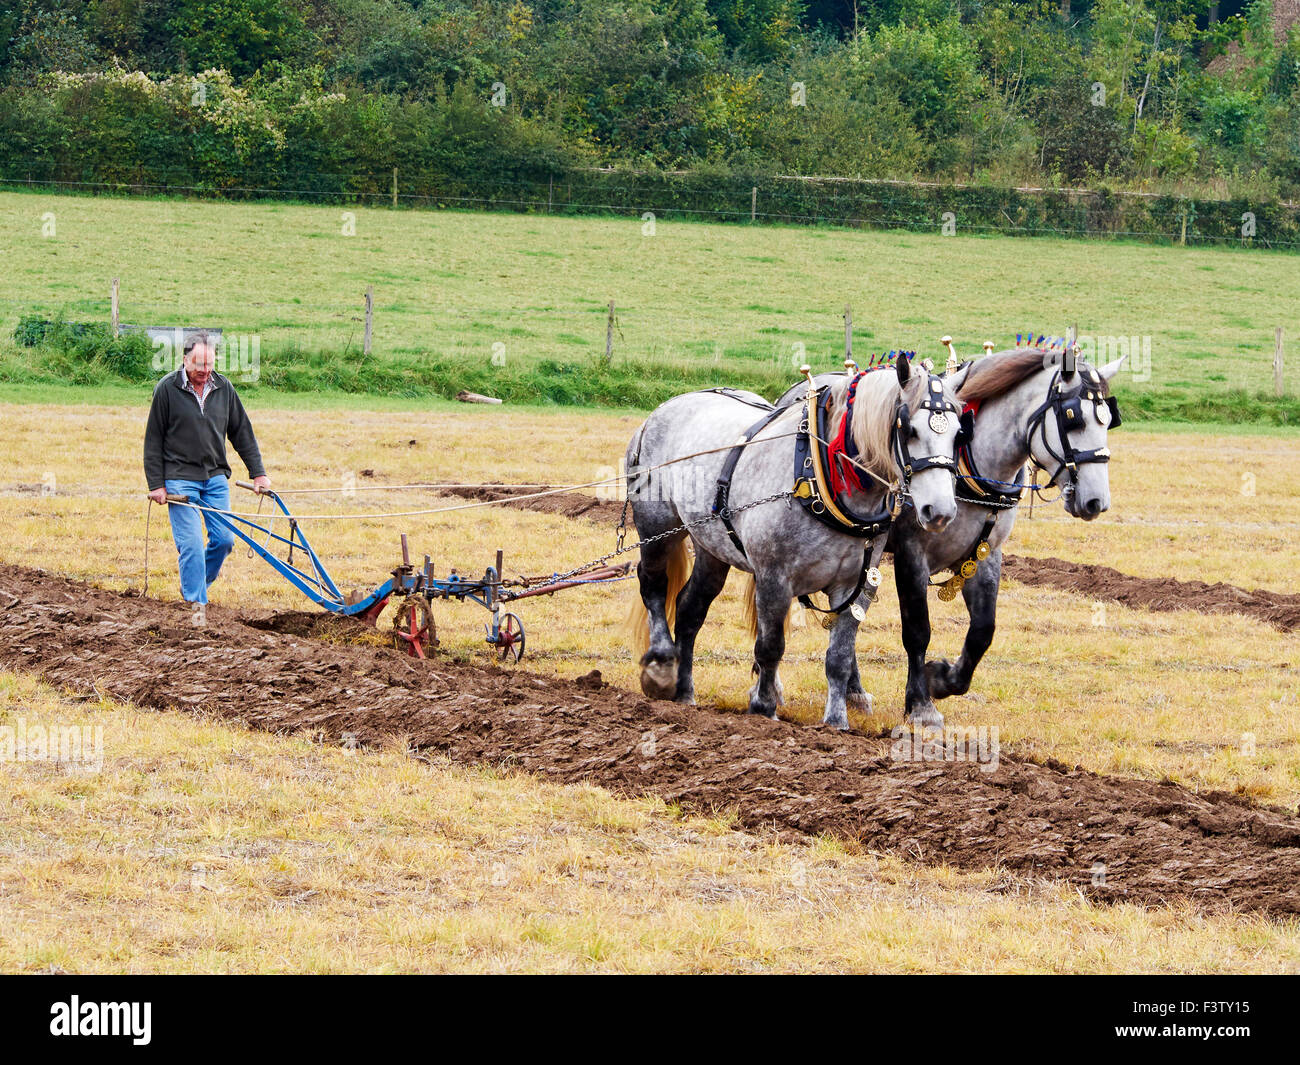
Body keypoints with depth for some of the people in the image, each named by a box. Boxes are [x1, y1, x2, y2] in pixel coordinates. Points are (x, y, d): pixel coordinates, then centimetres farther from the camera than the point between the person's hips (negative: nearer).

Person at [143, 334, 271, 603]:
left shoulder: (223, 388, 6)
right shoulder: (168, 389, -6)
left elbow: (242, 433, 13)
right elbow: (154, 440, -2)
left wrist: (258, 473, 10)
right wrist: (156, 484, -6)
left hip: (216, 477, 4)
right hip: (180, 478, -4)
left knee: (224, 539, 1)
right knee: (191, 545, -10)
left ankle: (195, 586, 24)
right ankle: (196, 604, -4)